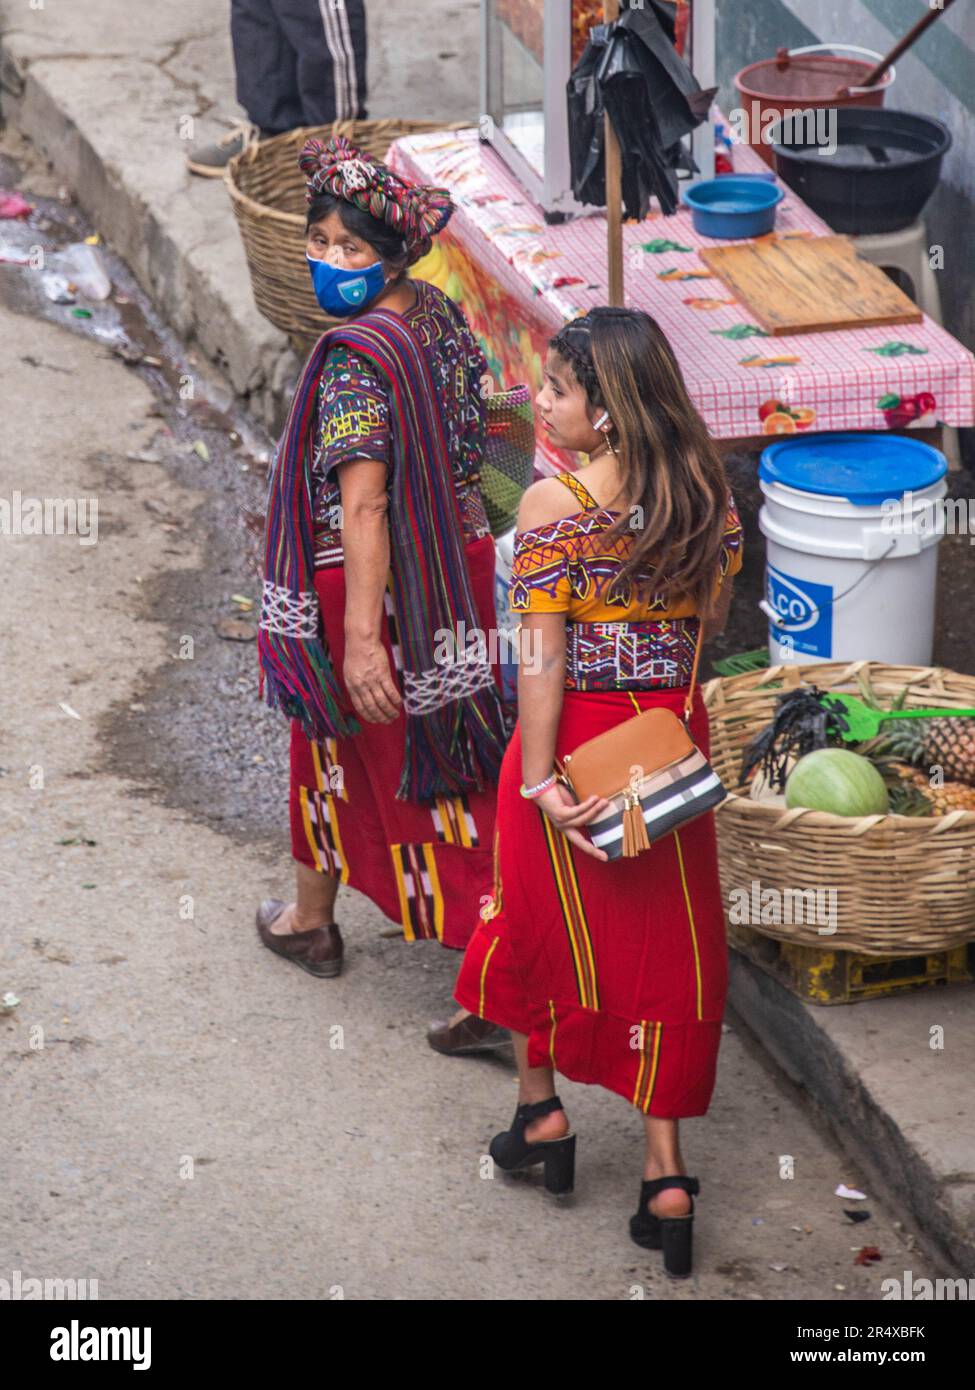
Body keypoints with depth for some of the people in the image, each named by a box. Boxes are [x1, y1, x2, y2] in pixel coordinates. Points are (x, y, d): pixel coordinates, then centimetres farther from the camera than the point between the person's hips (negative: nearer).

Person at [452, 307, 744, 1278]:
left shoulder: (552, 505, -18)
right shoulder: (709, 494, -4)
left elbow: (544, 660, -18)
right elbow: (713, 624, 6)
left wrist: (539, 780, -15)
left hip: (578, 742, -4)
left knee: (543, 921, 20)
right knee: (664, 942, 10)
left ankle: (540, 1110, 33)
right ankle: (665, 1170, 8)